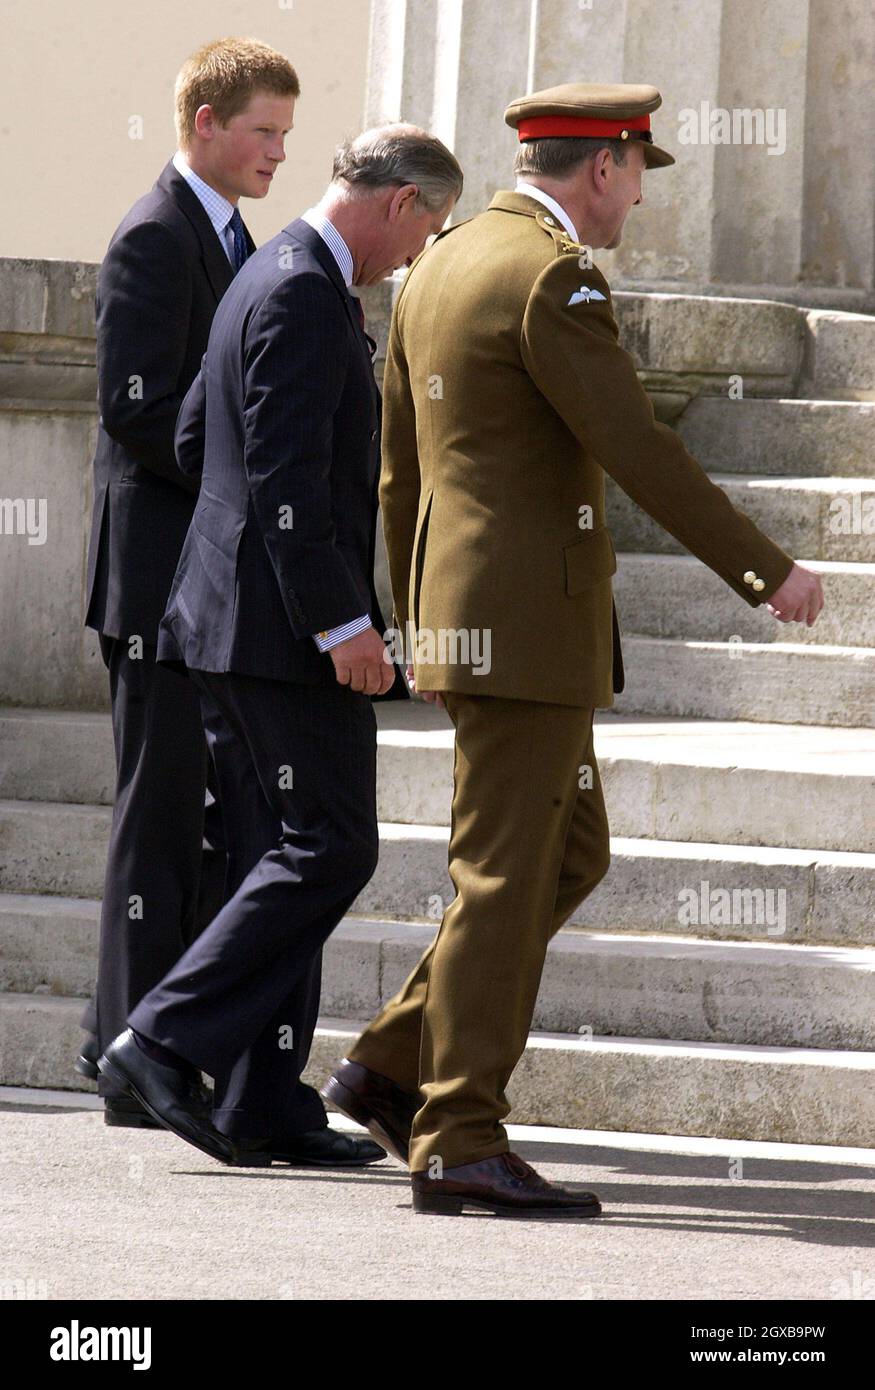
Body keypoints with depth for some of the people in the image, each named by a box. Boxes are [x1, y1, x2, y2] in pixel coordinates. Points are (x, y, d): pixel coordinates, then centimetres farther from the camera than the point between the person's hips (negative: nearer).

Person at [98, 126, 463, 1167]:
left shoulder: (270, 278, 17)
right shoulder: (305, 293, -15)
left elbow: (191, 440, 24)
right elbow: (285, 475, -22)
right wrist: (342, 623, -22)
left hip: (241, 611, 11)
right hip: (286, 620, -11)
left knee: (301, 851, 10)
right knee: (328, 849, -10)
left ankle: (260, 1106, 8)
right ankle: (165, 1042, -11)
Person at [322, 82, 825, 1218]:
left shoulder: (440, 268, 14)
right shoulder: (553, 277, -15)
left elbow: (401, 471, 19)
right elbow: (638, 452, -20)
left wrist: (419, 627, 26)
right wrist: (768, 571, -13)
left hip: (462, 611, 10)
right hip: (531, 619, -10)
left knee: (570, 858, 16)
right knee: (506, 879, -6)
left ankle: (394, 1067, 14)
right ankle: (460, 1144, -3)